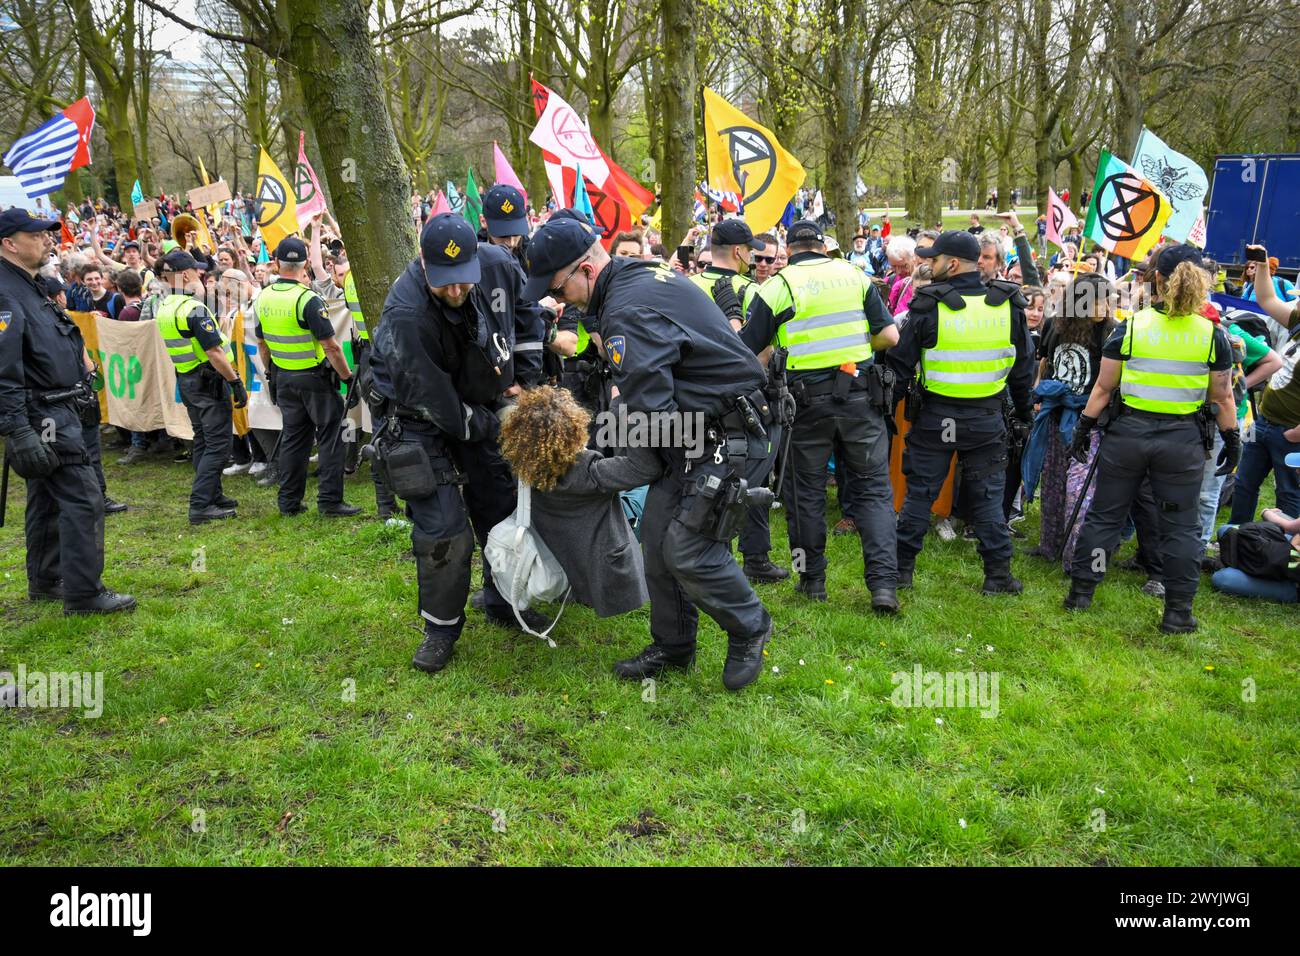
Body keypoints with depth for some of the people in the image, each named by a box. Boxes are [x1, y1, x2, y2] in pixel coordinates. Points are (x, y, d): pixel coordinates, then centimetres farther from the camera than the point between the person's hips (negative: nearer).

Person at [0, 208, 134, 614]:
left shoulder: (33, 287, 16)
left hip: (57, 411, 11)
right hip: (43, 416, -11)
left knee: (49, 499, 17)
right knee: (84, 498, -10)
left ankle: (46, 582, 29)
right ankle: (84, 593, -4)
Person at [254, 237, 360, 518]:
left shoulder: (263, 298, 1)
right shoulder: (308, 299, -19)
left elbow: (262, 342, 12)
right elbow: (330, 346, -19)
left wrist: (271, 373, 23)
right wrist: (347, 376, -10)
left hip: (283, 377, 6)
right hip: (315, 378, -6)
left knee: (292, 437, 14)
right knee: (330, 437, 2)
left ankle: (289, 502, 18)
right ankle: (330, 501, 2)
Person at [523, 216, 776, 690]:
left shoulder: (628, 312, -23)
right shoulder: (643, 273, 9)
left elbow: (650, 411, -28)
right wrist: (625, 386, 10)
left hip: (732, 437, -10)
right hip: (694, 430, 10)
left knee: (687, 548, -10)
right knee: (659, 533, 10)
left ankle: (750, 629, 15)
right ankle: (672, 646, 25)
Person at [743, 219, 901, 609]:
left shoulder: (777, 287, 0)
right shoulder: (855, 276, 6)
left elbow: (745, 350, -1)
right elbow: (890, 335, 2)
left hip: (808, 399, -1)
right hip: (860, 395, 1)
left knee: (808, 490, 13)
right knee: (873, 488, 7)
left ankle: (812, 579, 20)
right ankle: (883, 582, -2)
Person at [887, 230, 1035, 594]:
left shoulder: (929, 305, -13)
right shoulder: (1008, 305, -2)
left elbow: (901, 362, -8)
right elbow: (1023, 368, 6)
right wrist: (1023, 412, 18)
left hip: (935, 416, -2)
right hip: (987, 419, 2)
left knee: (919, 492, 9)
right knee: (987, 496, 12)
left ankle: (902, 568, 16)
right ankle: (998, 574, 15)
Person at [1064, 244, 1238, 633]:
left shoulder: (1130, 327, -6)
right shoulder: (1212, 334, -3)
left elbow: (1102, 388, -3)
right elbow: (1222, 398, 2)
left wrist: (1084, 427, 7)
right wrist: (1232, 440, 13)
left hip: (1128, 432, 0)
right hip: (1183, 439, 0)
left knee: (1105, 515, 12)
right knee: (1180, 526, 9)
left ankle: (1080, 591, 19)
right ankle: (1177, 612, 13)